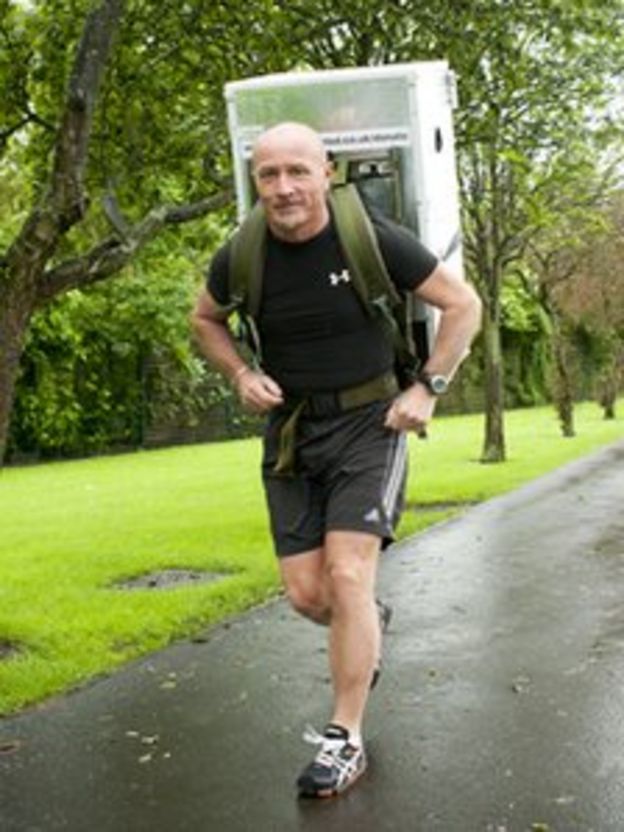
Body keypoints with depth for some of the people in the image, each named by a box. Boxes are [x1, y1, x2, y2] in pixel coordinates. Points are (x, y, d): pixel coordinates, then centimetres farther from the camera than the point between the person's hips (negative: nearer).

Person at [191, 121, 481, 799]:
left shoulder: (374, 240, -15)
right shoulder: (241, 258, -6)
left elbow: (463, 305, -3)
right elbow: (205, 319, 15)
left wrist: (428, 389, -10)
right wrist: (241, 375, -2)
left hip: (367, 423, -3)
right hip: (289, 430, 4)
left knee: (347, 578, -14)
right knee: (305, 593, 4)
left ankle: (345, 740, 2)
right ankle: (370, 623, 40)